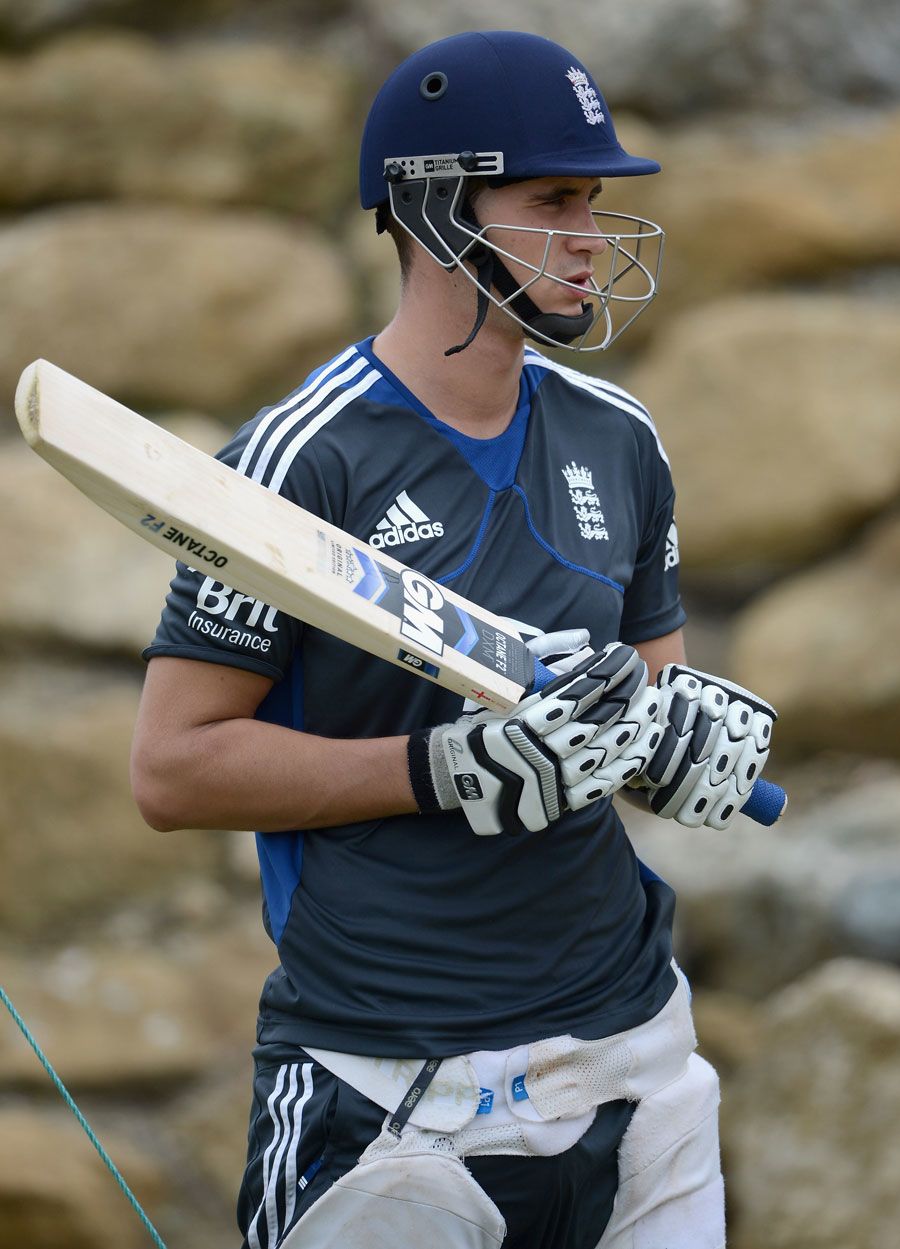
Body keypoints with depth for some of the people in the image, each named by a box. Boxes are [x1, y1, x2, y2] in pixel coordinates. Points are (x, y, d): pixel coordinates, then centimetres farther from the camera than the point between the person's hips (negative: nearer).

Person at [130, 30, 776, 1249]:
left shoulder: (618, 440, 9)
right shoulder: (306, 458, -11)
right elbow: (173, 767, -13)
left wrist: (687, 724, -4)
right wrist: (458, 770, -20)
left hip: (631, 1044, 6)